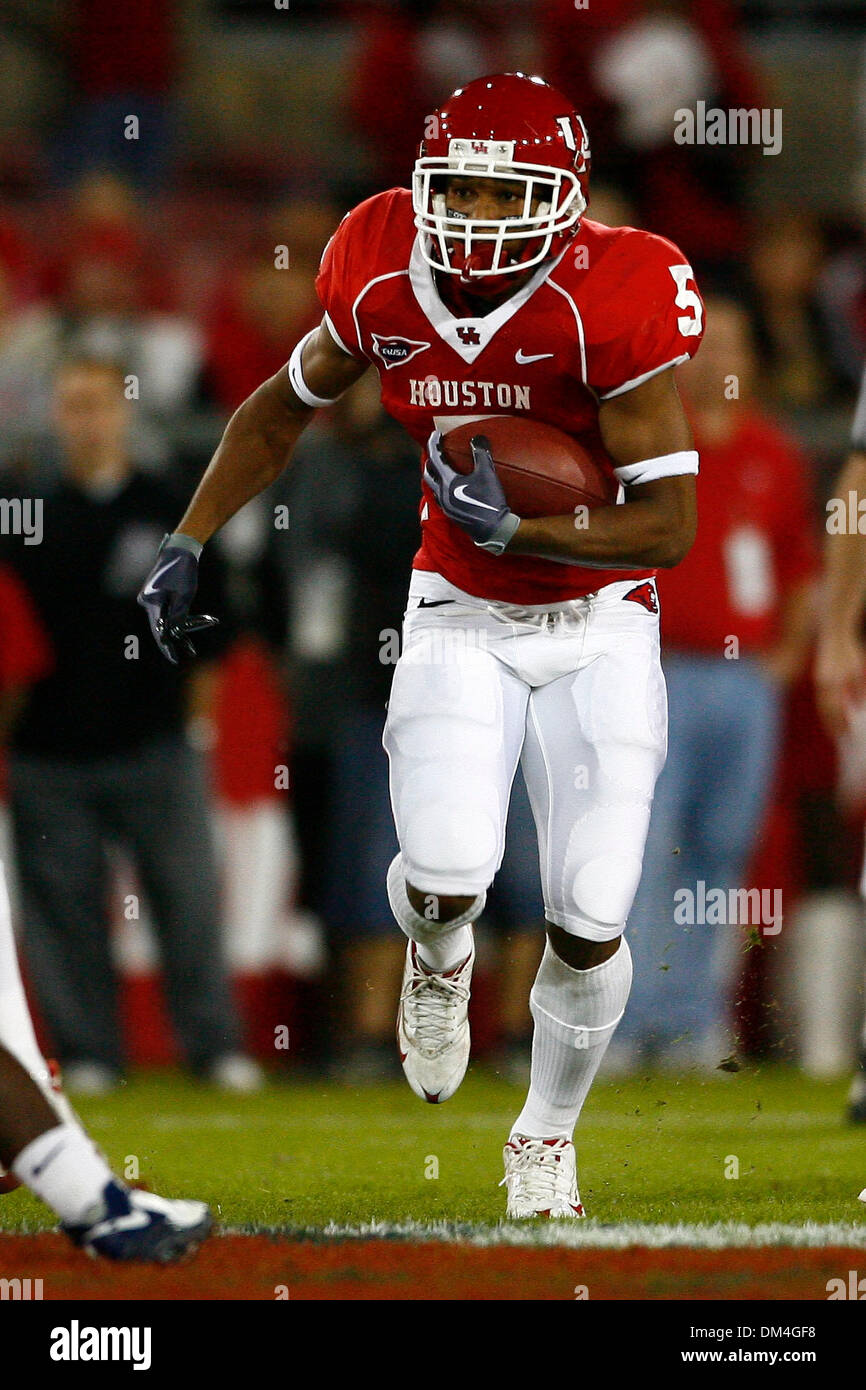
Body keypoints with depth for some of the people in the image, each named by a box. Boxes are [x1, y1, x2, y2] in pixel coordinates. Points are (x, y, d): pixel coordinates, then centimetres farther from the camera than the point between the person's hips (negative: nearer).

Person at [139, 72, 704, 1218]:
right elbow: (285, 407, 9)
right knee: (449, 876, -21)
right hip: (460, 618, 2)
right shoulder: (385, 278, -12)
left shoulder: (610, 299, -23)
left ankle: (548, 1133, 26)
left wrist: (510, 527, -29)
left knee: (590, 925, -4)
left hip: (599, 633, -2)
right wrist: (190, 543, 5)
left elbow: (670, 524, -21)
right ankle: (439, 958, 19)